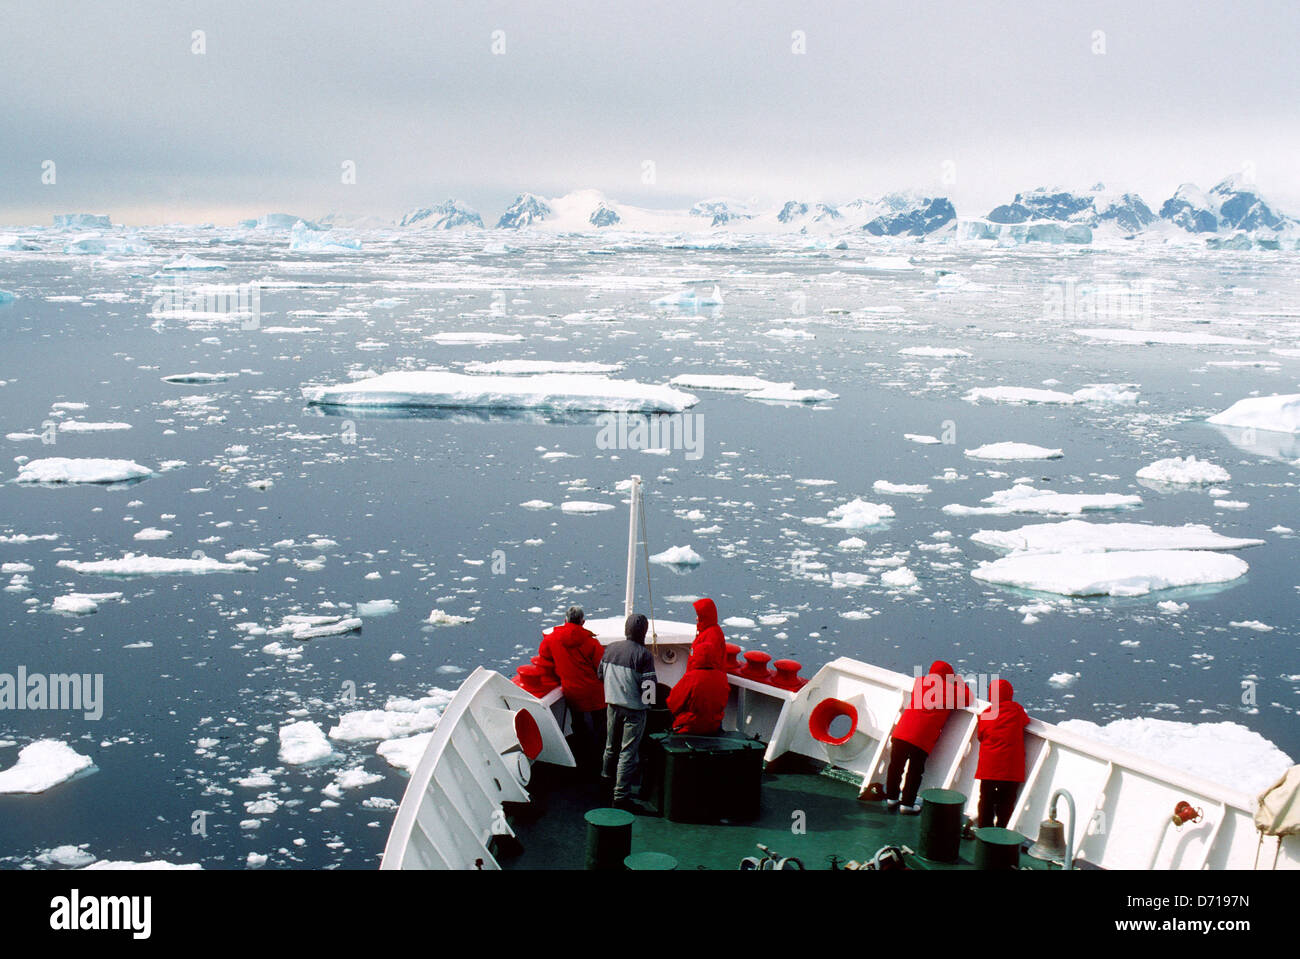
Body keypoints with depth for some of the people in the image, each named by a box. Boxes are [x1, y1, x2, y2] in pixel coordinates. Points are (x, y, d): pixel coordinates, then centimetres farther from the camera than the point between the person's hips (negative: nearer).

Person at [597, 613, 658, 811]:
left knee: (611, 746, 24)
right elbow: (649, 685, -16)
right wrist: (648, 703, 3)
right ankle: (621, 796, 0)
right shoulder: (643, 655, -18)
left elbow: (600, 674, 12)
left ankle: (607, 776, 43)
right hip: (634, 709, -6)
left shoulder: (611, 649, -1)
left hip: (612, 705, 6)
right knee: (628, 752, -1)